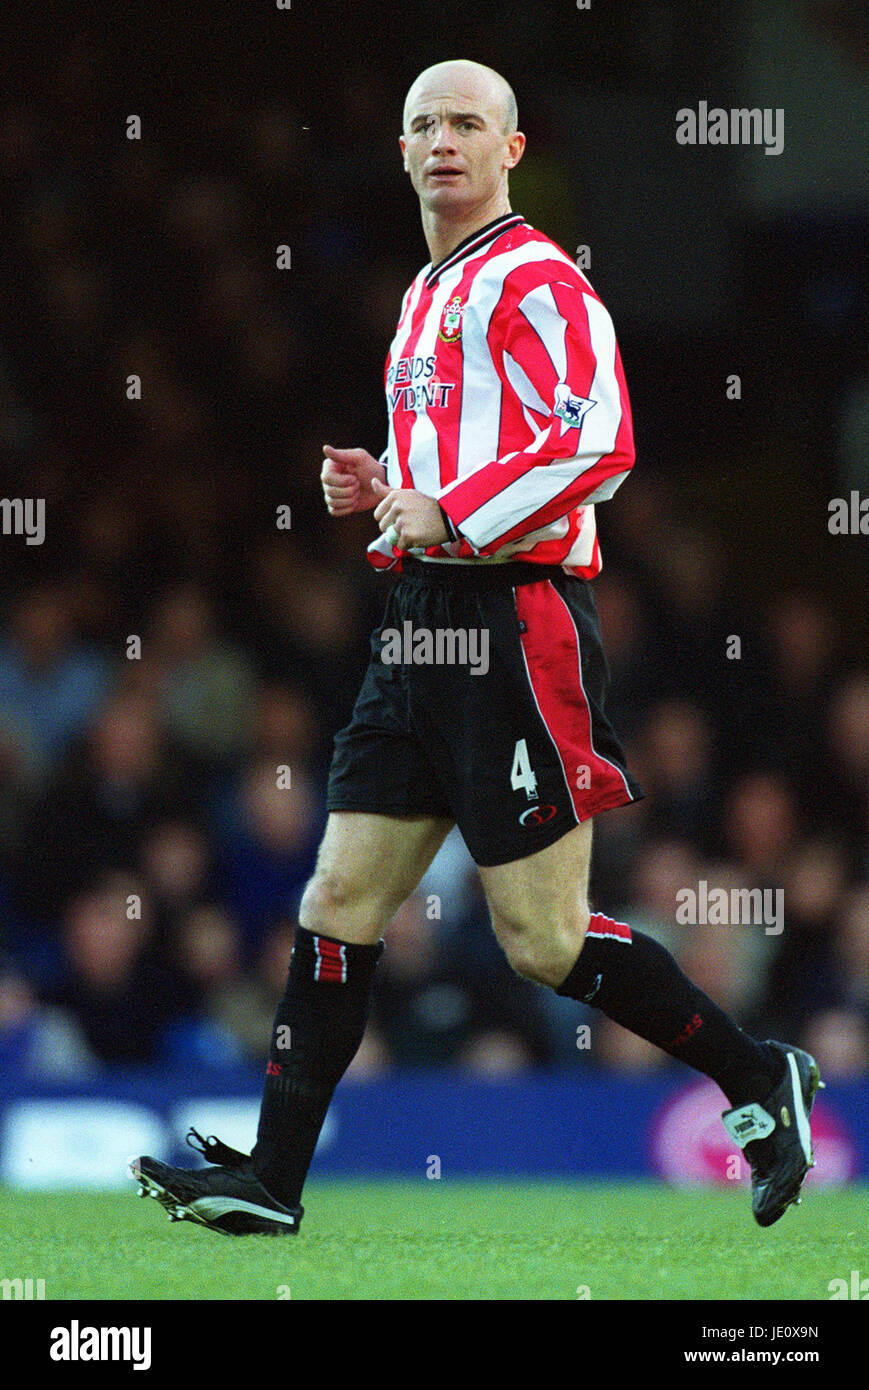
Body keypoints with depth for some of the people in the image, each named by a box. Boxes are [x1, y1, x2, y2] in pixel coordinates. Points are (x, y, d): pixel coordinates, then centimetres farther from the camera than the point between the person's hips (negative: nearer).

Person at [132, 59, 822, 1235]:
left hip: (516, 630, -9)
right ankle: (270, 1180, 3)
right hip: (423, 633, 9)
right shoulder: (429, 297, 20)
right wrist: (383, 492, 13)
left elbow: (598, 444, -22)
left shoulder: (533, 281, -9)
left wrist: (449, 516, -19)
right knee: (340, 903, 3)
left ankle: (761, 1084, 9)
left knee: (544, 939, -6)